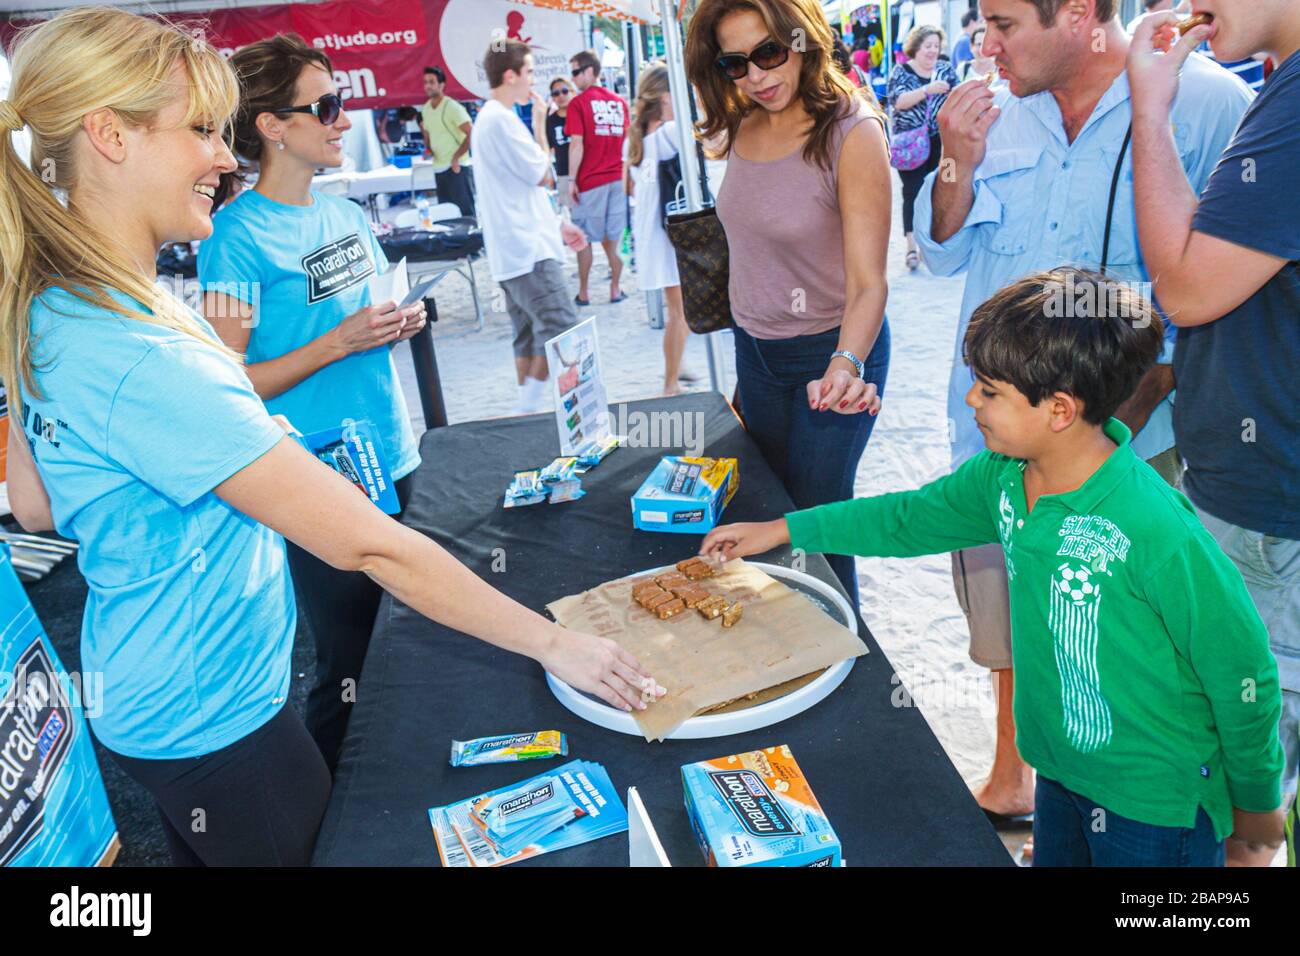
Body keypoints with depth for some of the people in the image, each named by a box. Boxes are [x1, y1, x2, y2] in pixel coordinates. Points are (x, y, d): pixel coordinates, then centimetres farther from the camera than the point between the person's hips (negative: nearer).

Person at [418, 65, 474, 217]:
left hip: (456, 168, -7)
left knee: (465, 212, -6)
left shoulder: (452, 107, -11)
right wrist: (428, 149, 4)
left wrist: (456, 157, -17)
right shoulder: (425, 108, 11)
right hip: (438, 169, 8)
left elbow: (472, 134, -16)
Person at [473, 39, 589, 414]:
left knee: (530, 337, 12)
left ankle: (528, 410, 17)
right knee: (560, 328, -12)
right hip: (529, 249, -11)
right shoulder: (501, 119, -14)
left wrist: (557, 225, 21)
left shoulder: (490, 117, 19)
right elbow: (543, 175, -11)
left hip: (514, 251, 11)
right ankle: (531, 407, -9)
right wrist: (539, 123, 1)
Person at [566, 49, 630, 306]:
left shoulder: (579, 103, -6)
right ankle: (615, 289, 12)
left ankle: (583, 293, 9)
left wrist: (572, 180, -7)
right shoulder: (619, 101, 9)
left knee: (584, 237, 6)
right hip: (618, 177, 4)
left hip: (590, 180, -4)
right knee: (613, 237, 10)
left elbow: (577, 145, -11)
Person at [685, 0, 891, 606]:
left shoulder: (852, 132, -21)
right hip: (753, 347, 7)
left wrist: (845, 364, -44)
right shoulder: (740, 129, -2)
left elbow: (868, 281, -26)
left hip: (833, 350, -7)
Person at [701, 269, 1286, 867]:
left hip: (1154, 803, -6)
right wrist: (783, 528, 8)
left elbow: (1244, 674, -19)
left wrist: (1257, 802, -4)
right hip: (1060, 764, 7)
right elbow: (913, 517, 6)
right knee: (1054, 857, 25)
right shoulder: (1002, 476, -11)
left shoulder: (1158, 532, -32)